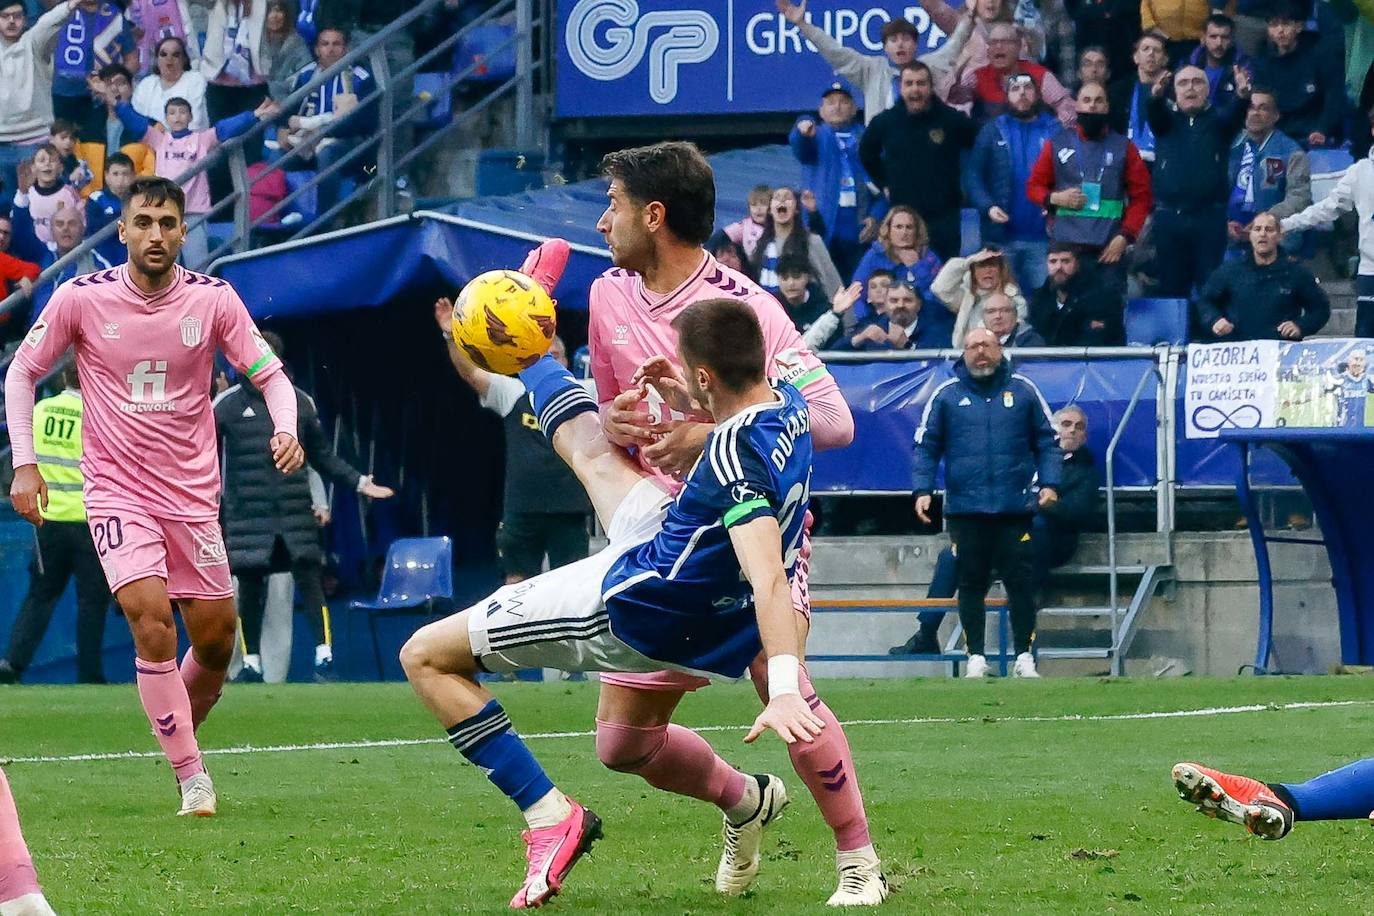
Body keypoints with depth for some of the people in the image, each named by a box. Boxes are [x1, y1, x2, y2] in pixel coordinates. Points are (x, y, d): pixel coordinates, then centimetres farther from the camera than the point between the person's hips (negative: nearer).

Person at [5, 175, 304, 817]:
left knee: (216, 642, 3)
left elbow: (270, 374, 1)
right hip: (116, 490, -2)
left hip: (193, 493, 2)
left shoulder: (213, 300, -5)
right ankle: (190, 775, -13)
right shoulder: (80, 298, -7)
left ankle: (180, 733, 33)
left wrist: (286, 430, -19)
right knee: (151, 619, -21)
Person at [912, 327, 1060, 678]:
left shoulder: (1023, 390, 8)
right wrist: (922, 490, -4)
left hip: (1015, 508, 0)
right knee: (971, 583, 4)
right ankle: (975, 658, 9)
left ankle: (1024, 657, 4)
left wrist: (1049, 483, -1)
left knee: (1021, 582, -2)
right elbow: (926, 447, 8)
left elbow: (1046, 441, 11)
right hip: (965, 510, 0)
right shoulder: (946, 395, 7)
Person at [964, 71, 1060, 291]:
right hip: (1001, 236, 1)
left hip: (1042, 237, -1)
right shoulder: (993, 131, 9)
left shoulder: (1054, 130, 6)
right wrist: (988, 207, -14)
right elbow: (972, 176, 2)